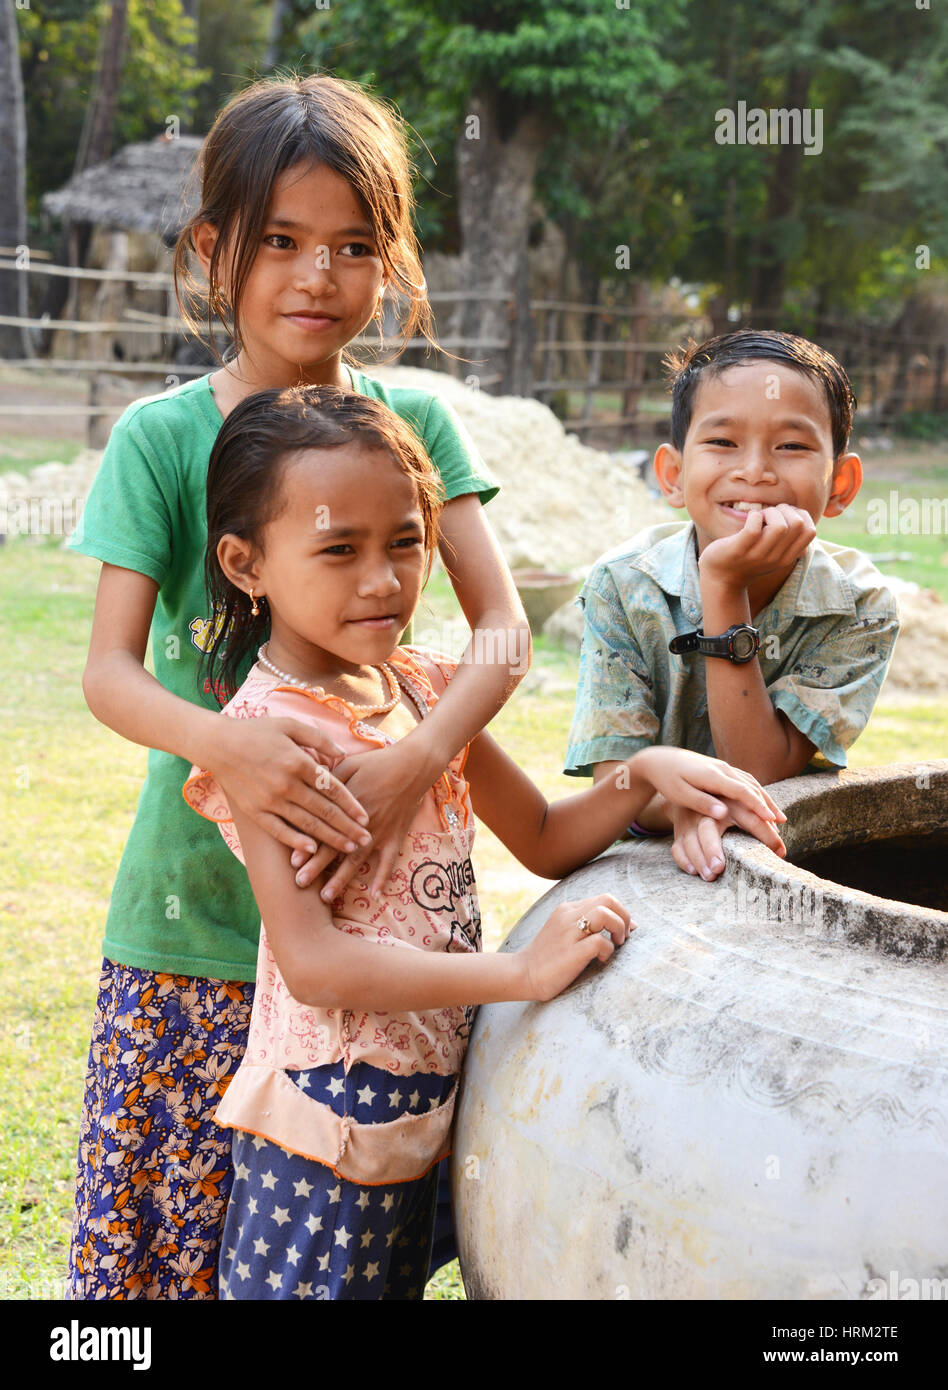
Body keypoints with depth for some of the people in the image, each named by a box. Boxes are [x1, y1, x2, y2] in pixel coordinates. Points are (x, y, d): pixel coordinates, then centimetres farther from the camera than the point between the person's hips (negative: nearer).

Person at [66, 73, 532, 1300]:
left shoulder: (416, 424, 1)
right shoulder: (160, 436, -4)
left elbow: (503, 627, -8)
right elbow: (110, 669, -11)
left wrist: (416, 760, -27)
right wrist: (224, 745, -32)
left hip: (365, 891, 1)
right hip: (194, 905, -1)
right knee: (151, 1225, 6)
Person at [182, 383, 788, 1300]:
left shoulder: (424, 686, 4)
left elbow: (543, 838, 12)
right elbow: (313, 963, -25)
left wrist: (642, 773, -7)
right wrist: (522, 971, -28)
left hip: (425, 1110, 7)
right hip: (327, 1131, -7)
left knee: (398, 1284, 20)